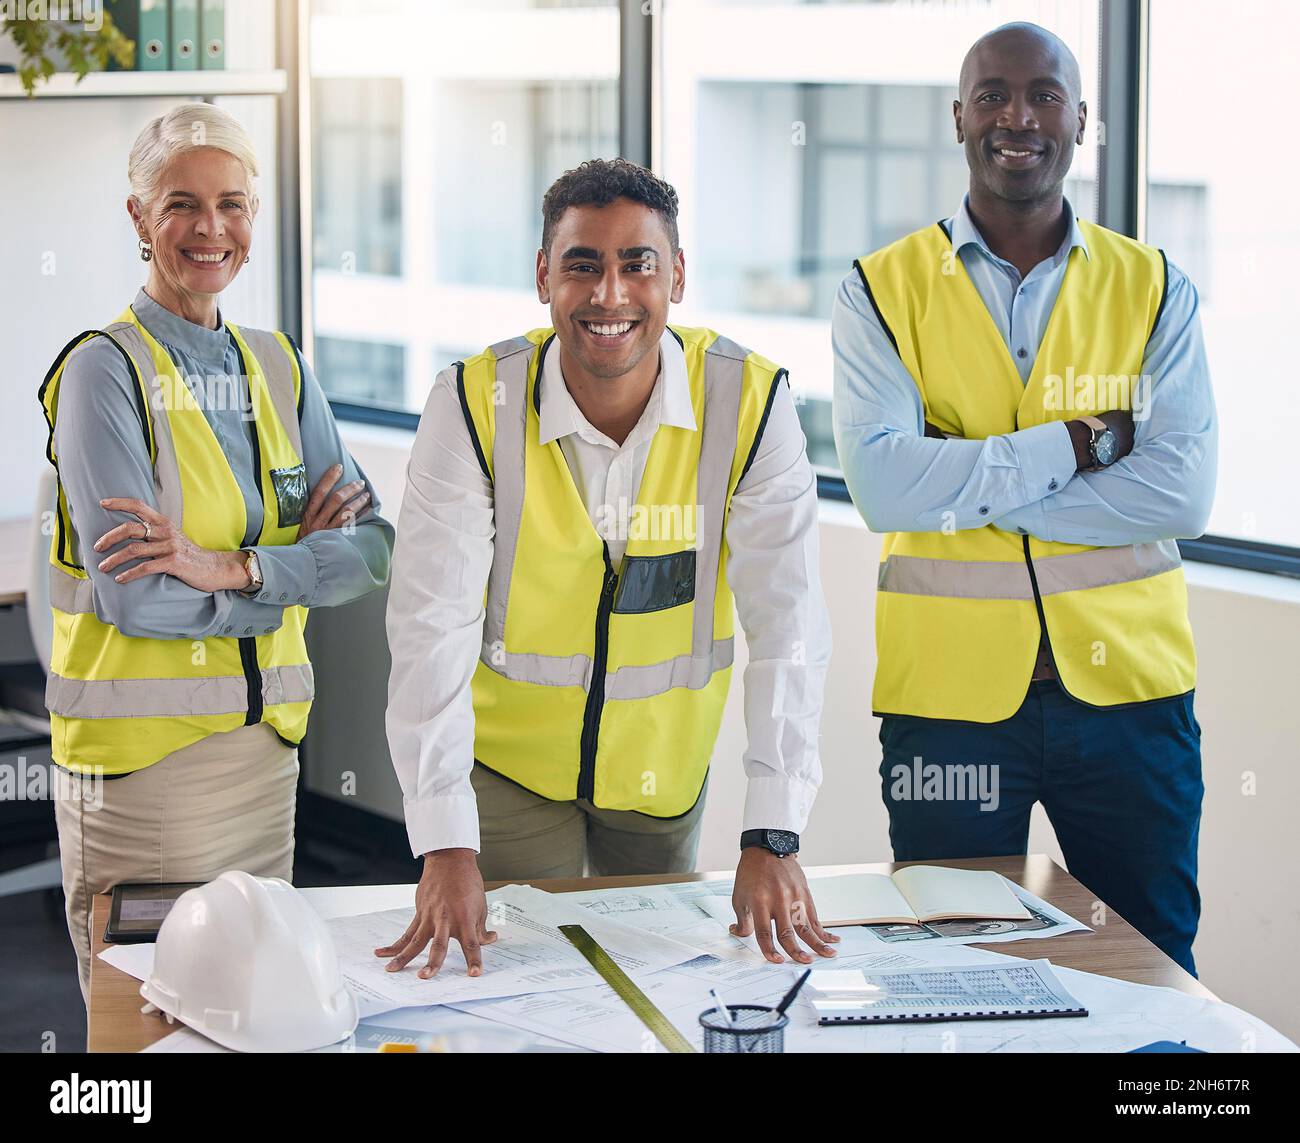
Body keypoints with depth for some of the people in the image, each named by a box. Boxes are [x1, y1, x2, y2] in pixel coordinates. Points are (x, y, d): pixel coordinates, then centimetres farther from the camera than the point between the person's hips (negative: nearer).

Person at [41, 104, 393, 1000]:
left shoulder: (279, 368, 10)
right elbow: (135, 595, -17)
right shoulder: (105, 370, -8)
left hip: (265, 752, 6)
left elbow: (373, 549, 0)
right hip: (142, 764, -6)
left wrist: (233, 568, -15)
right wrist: (304, 565, -8)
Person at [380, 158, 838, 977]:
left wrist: (773, 838, -27)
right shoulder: (474, 407, -20)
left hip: (666, 761, 2)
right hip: (512, 755, -1)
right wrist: (446, 847, -30)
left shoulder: (751, 404, -18)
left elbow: (787, 624, -20)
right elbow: (433, 626, -23)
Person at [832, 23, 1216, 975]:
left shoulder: (1154, 289, 3)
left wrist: (964, 483, -15)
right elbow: (881, 484, -15)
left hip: (1127, 688, 1)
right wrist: (1080, 441, -15)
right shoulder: (884, 291, 0)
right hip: (948, 694, -1)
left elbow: (1184, 492, -10)